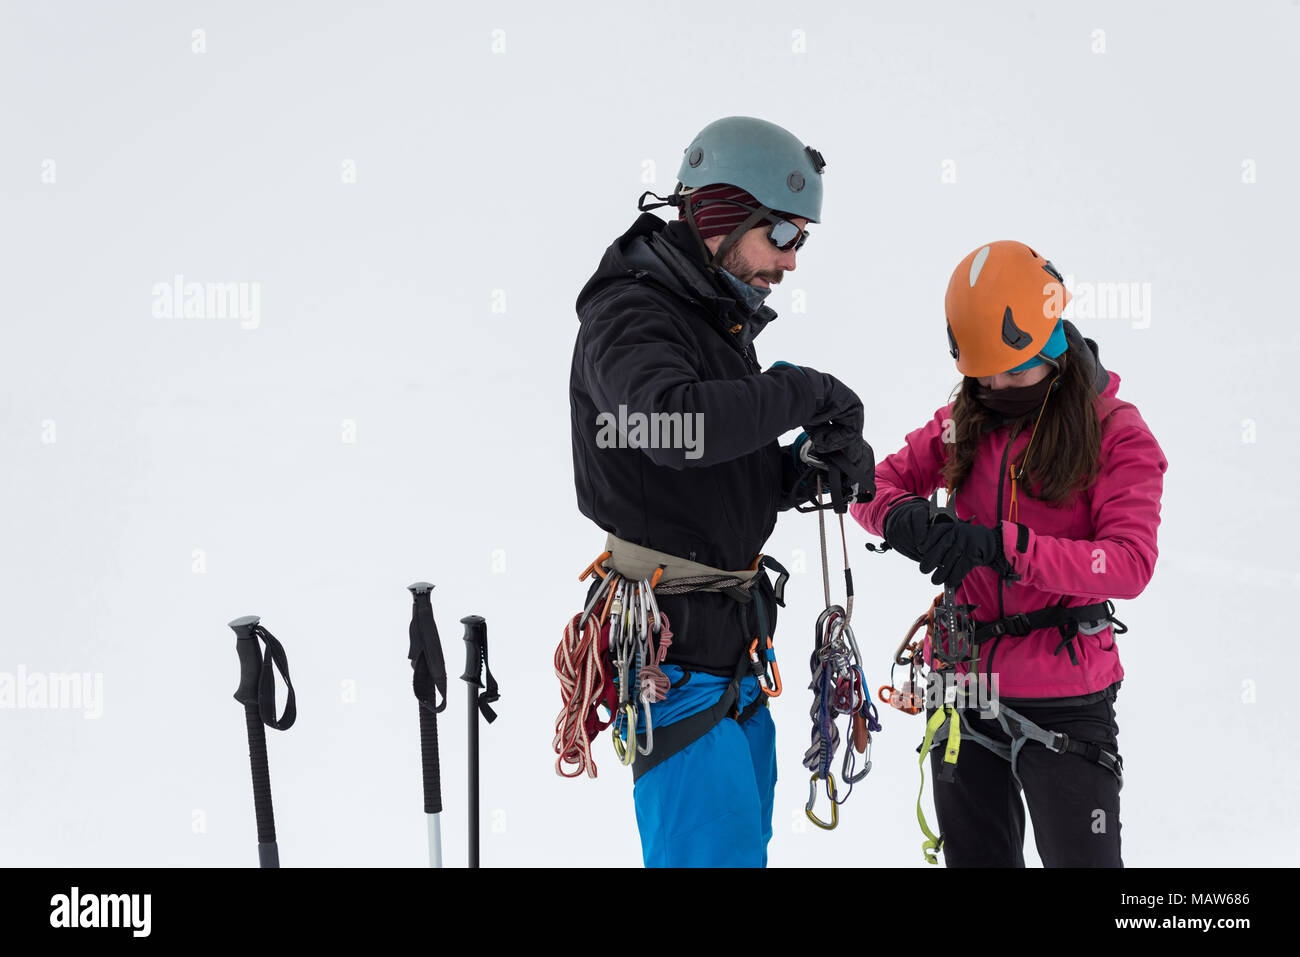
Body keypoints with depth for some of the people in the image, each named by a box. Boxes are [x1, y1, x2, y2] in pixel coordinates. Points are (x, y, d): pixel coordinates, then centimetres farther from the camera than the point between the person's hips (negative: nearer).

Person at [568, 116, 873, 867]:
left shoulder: (721, 320, 15)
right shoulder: (628, 317, -15)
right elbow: (674, 421, -37)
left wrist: (811, 466, -1)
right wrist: (807, 392, -25)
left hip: (731, 644, 10)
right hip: (671, 647, -10)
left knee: (746, 837, 18)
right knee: (717, 850, -10)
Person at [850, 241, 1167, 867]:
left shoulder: (1116, 434, -9)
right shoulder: (965, 420, 7)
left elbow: (1131, 564, -20)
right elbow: (879, 482, 9)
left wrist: (1003, 546, -31)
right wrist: (907, 520, -17)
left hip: (1062, 698, -5)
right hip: (963, 682, 5)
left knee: (1082, 860, 0)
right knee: (976, 859, 17)